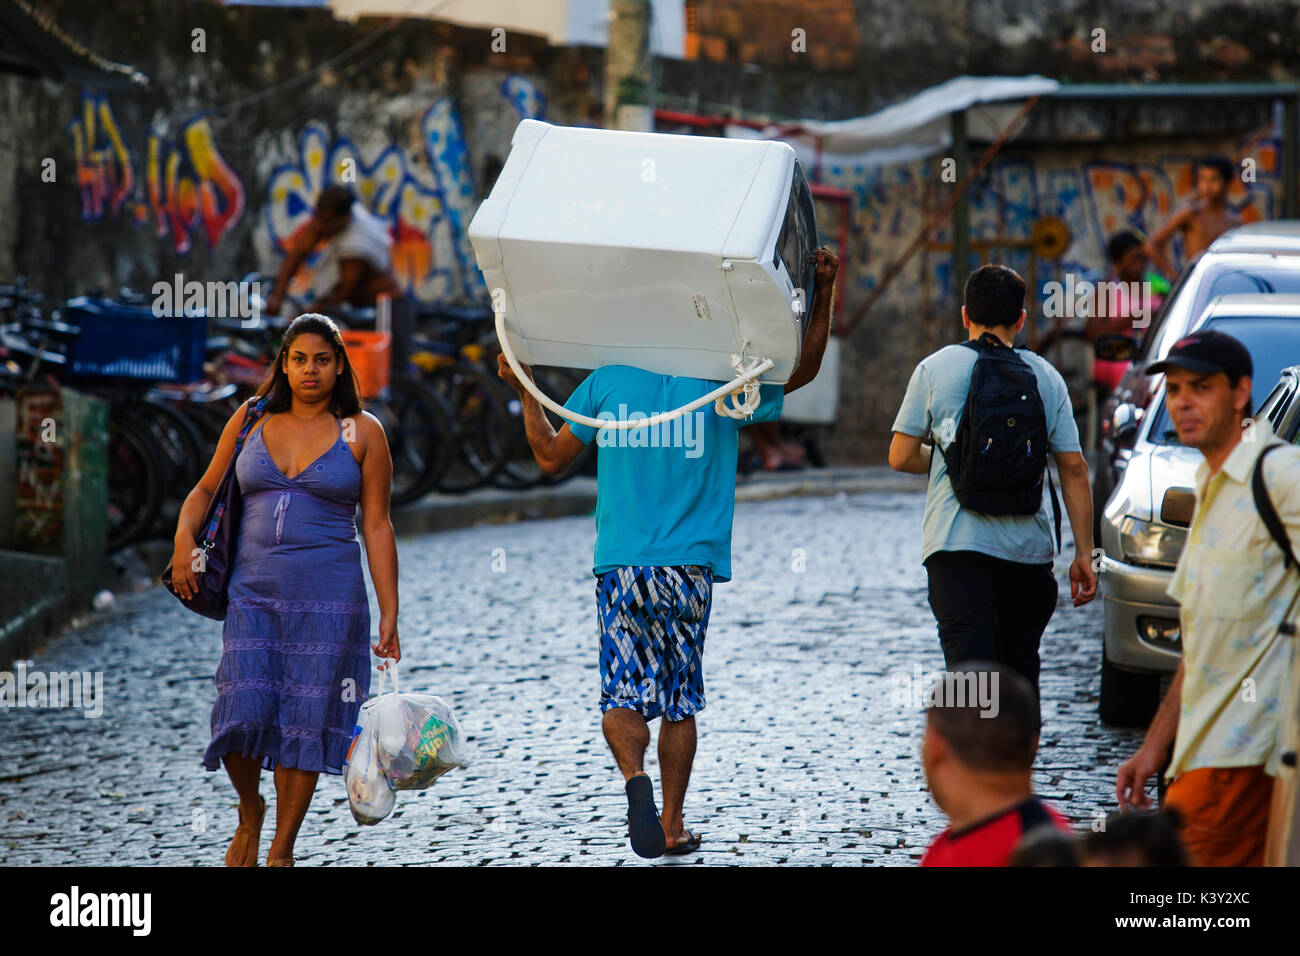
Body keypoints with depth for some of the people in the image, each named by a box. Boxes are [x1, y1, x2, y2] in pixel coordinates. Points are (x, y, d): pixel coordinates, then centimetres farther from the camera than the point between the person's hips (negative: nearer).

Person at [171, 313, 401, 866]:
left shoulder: (361, 432, 5)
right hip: (252, 591, 1)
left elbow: (377, 527, 4)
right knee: (243, 714, -11)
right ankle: (249, 814, 18)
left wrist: (389, 615, 0)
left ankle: (281, 850, 11)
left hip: (328, 598, -1)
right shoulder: (251, 420, 10)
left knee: (304, 722, -2)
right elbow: (205, 490, 19)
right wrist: (184, 538, -2)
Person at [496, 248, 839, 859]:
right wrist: (824, 295, 13)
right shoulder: (720, 382, 2)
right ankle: (672, 824, 12)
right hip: (690, 565, 0)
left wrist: (525, 391, 23)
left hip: (619, 565, 0)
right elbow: (804, 370, 15)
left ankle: (635, 777, -27)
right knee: (680, 699, 11)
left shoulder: (604, 383, 3)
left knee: (622, 697, 1)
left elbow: (550, 458, 13)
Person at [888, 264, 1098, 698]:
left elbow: (901, 458, 3)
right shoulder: (1046, 377, 8)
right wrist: (1083, 555, 7)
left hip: (956, 545, -2)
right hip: (1027, 547, 2)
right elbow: (1073, 468, 5)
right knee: (1020, 669, 16)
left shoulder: (935, 369, 4)